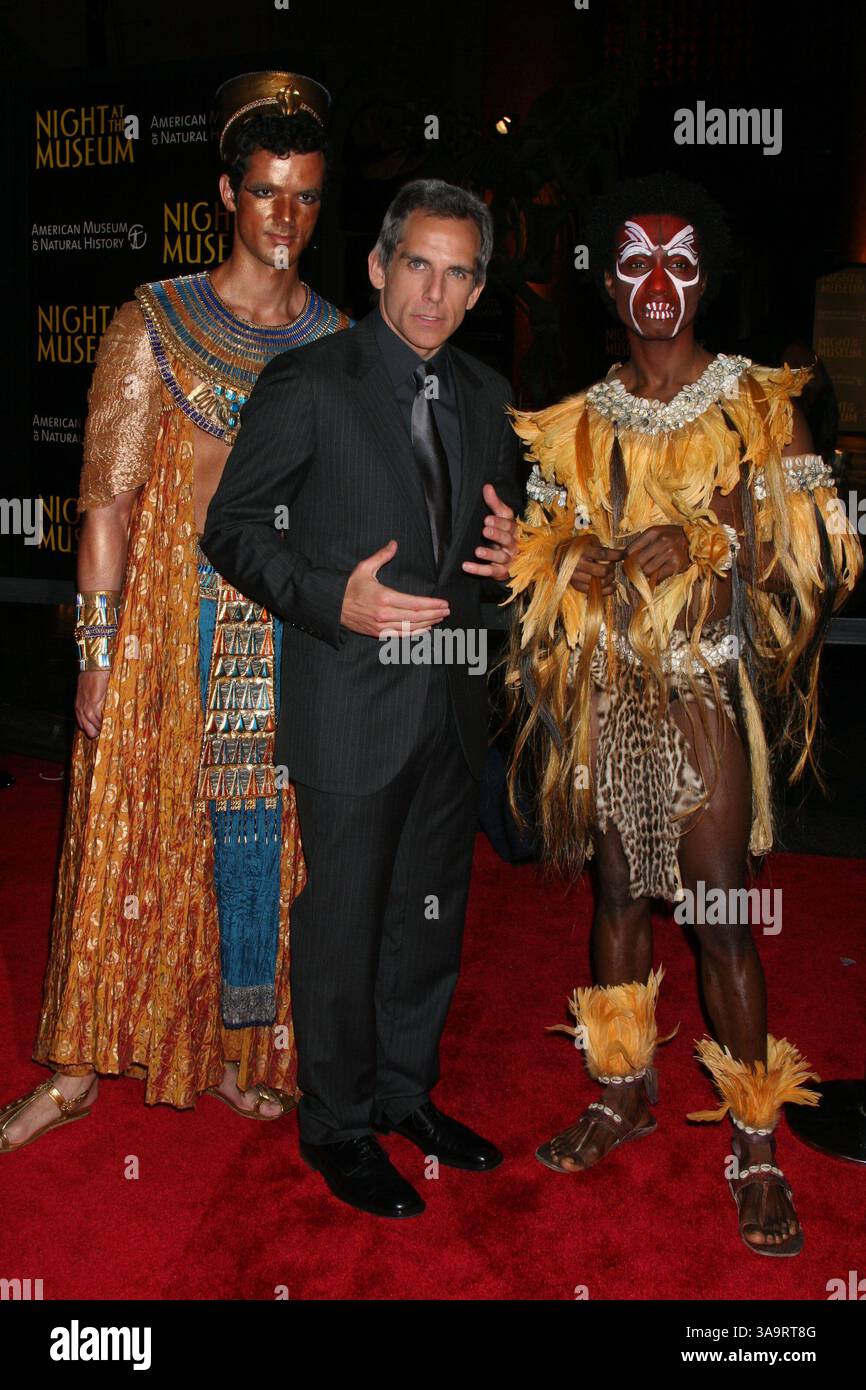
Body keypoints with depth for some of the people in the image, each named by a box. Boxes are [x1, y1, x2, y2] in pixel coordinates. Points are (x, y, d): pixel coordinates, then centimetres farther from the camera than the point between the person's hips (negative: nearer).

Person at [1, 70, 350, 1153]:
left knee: (264, 835, 9)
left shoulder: (340, 342, 9)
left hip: (299, 633, 3)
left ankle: (242, 1046, 27)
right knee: (131, 835, 4)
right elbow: (108, 496, -4)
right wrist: (99, 651, -9)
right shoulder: (153, 324, 0)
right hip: (174, 624, -2)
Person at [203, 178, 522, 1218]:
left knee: (433, 911, 16)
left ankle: (406, 1093, 36)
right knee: (342, 921, 4)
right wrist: (335, 601, -21)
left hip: (453, 701, 6)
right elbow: (232, 528, -7)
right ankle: (336, 1126, 25)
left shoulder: (484, 395, 11)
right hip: (350, 702, -6)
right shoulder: (307, 384, -7)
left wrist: (509, 546, -3)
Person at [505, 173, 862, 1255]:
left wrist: (705, 540, -17)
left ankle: (756, 1143, 10)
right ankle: (626, 1092, 29)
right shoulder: (578, 422, 10)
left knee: (719, 912, -4)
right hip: (607, 689, 4)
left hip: (706, 687, -3)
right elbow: (540, 552, 8)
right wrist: (598, 561, -13)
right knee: (619, 890, 12)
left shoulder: (757, 406, 1)